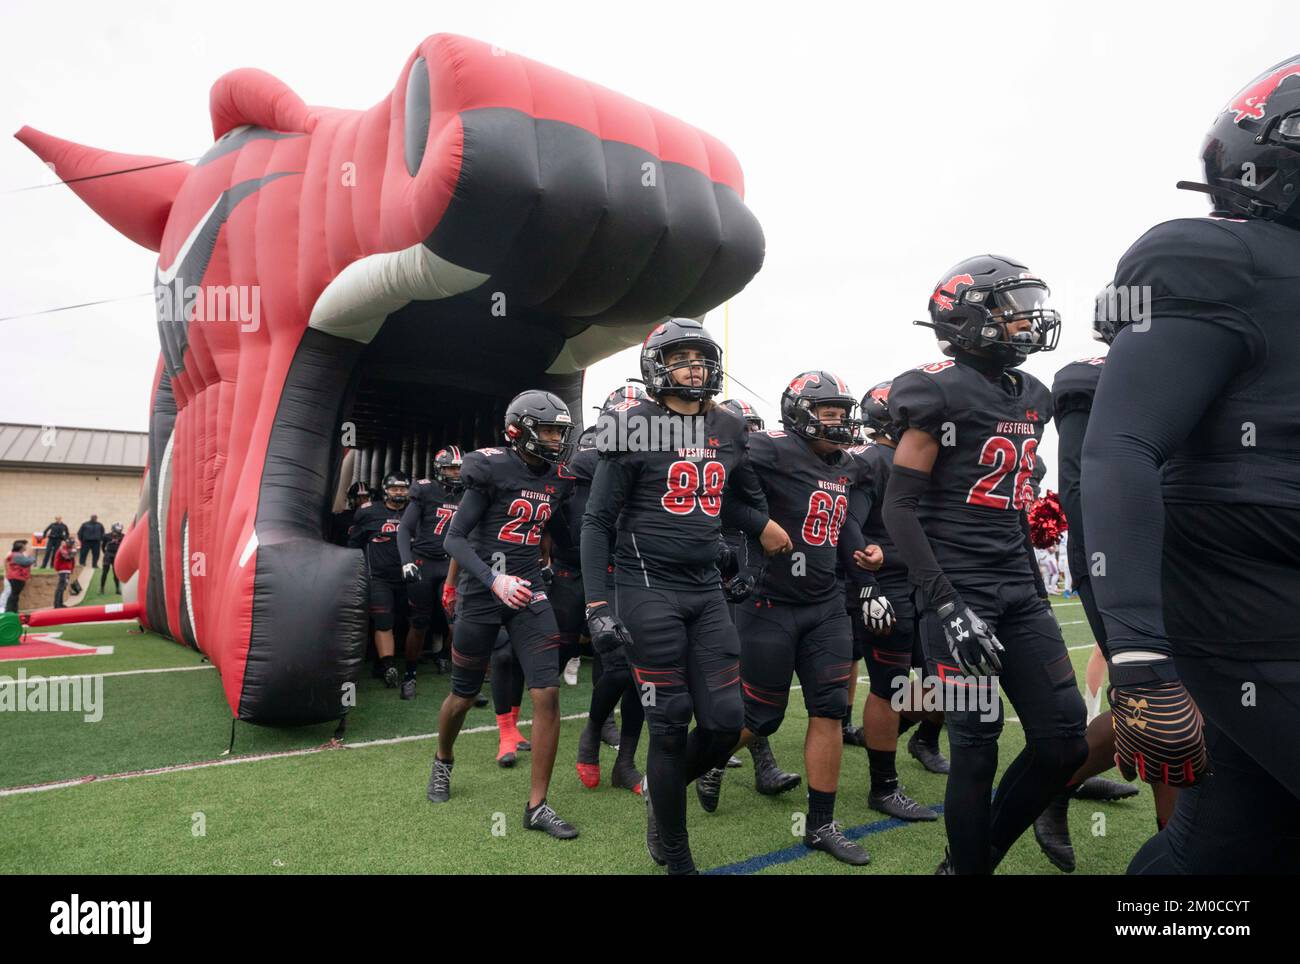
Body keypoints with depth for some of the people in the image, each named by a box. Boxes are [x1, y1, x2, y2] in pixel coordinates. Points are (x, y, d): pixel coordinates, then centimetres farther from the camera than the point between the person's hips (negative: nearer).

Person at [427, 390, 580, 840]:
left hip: (528, 592, 4)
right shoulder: (492, 469, -12)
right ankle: (442, 761, 44)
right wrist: (494, 580, -25)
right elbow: (455, 537, -14)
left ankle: (537, 806, 5)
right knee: (463, 696, 12)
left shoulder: (559, 479, 4)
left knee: (548, 694, -8)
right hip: (481, 593, -4)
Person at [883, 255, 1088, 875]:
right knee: (977, 747, -4)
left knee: (1063, 742, 5)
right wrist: (945, 604, -18)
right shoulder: (942, 391, -9)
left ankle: (975, 856, 25)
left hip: (1018, 588, 8)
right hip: (959, 588, -7)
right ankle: (966, 864, 19)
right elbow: (899, 507, -12)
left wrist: (1033, 584, 20)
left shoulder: (1032, 398, 14)